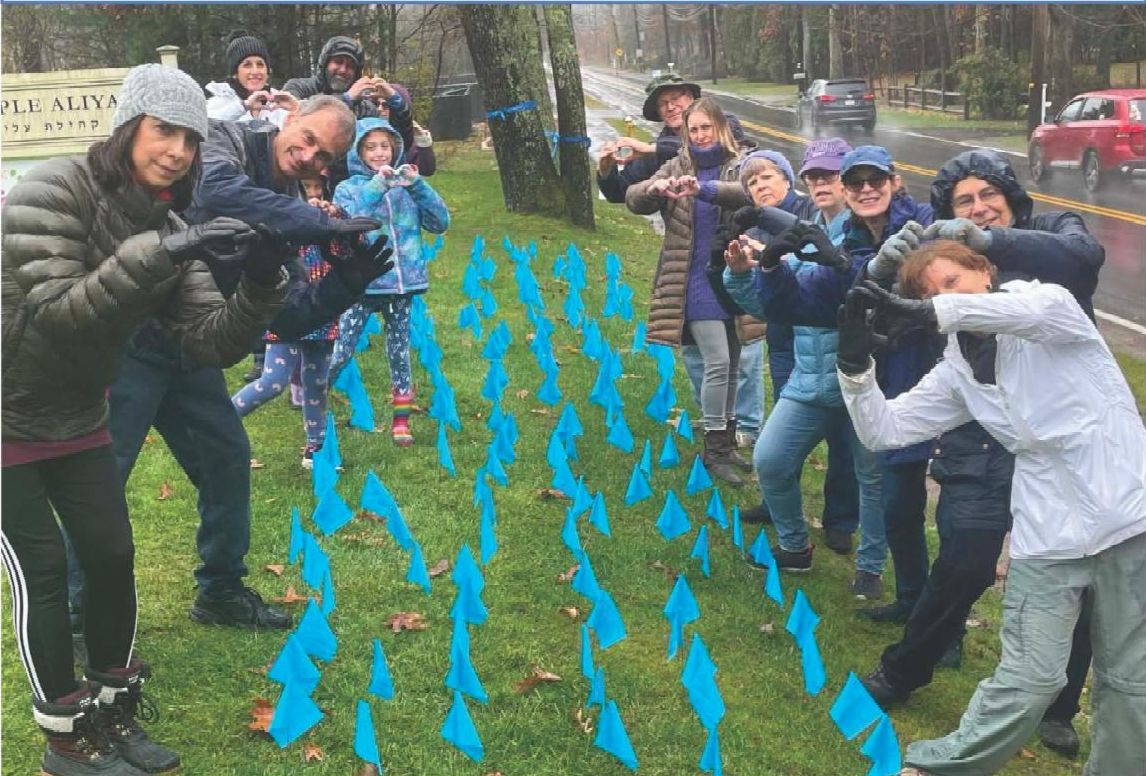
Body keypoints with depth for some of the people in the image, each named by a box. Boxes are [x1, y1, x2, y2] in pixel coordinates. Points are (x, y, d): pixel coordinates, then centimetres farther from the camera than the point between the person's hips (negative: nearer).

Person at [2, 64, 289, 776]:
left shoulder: (167, 228, -2)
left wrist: (261, 288, -27)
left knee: (113, 557, 6)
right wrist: (161, 254, -39)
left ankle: (113, 714, 25)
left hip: (76, 419, 6)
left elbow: (213, 342, -8)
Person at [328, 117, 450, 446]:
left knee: (400, 351, 11)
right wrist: (375, 187, -21)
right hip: (362, 284, -3)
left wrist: (416, 185, -11)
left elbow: (441, 222, -1)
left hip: (402, 282, 3)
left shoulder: (404, 185, 7)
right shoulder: (348, 188, 0)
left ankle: (401, 420, 21)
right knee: (340, 353, -6)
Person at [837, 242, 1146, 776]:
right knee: (1030, 679, -1)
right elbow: (883, 431, 3)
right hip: (1049, 536, 2)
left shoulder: (1051, 305, -4)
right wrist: (855, 362, -13)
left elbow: (1041, 308, -30)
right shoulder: (957, 372, 6)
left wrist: (927, 310, -31)